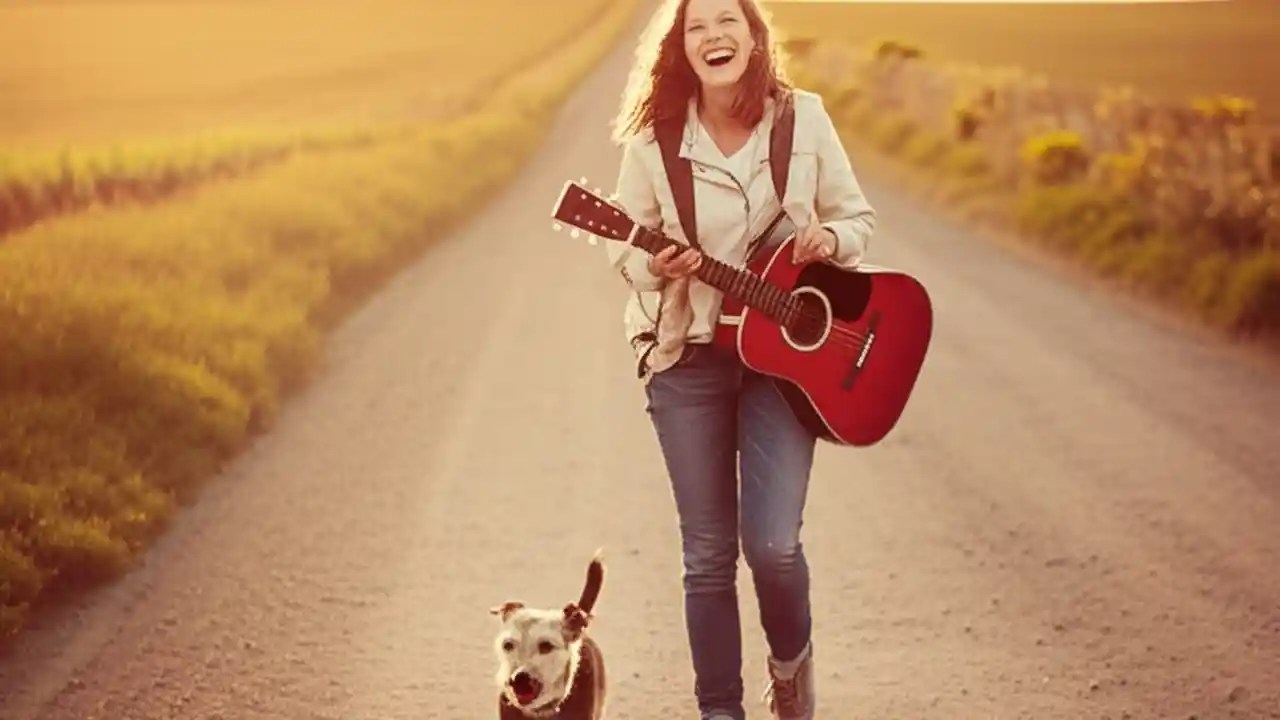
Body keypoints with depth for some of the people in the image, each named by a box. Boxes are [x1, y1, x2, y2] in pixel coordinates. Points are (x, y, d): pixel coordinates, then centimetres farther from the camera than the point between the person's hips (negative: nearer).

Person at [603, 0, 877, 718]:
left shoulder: (804, 117, -3)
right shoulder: (654, 138, -5)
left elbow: (858, 217, 7)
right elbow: (626, 247, 2)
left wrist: (829, 239, -15)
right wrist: (656, 266, -19)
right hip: (688, 359, 0)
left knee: (773, 544, -9)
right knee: (709, 555, 5)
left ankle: (791, 661, 23)